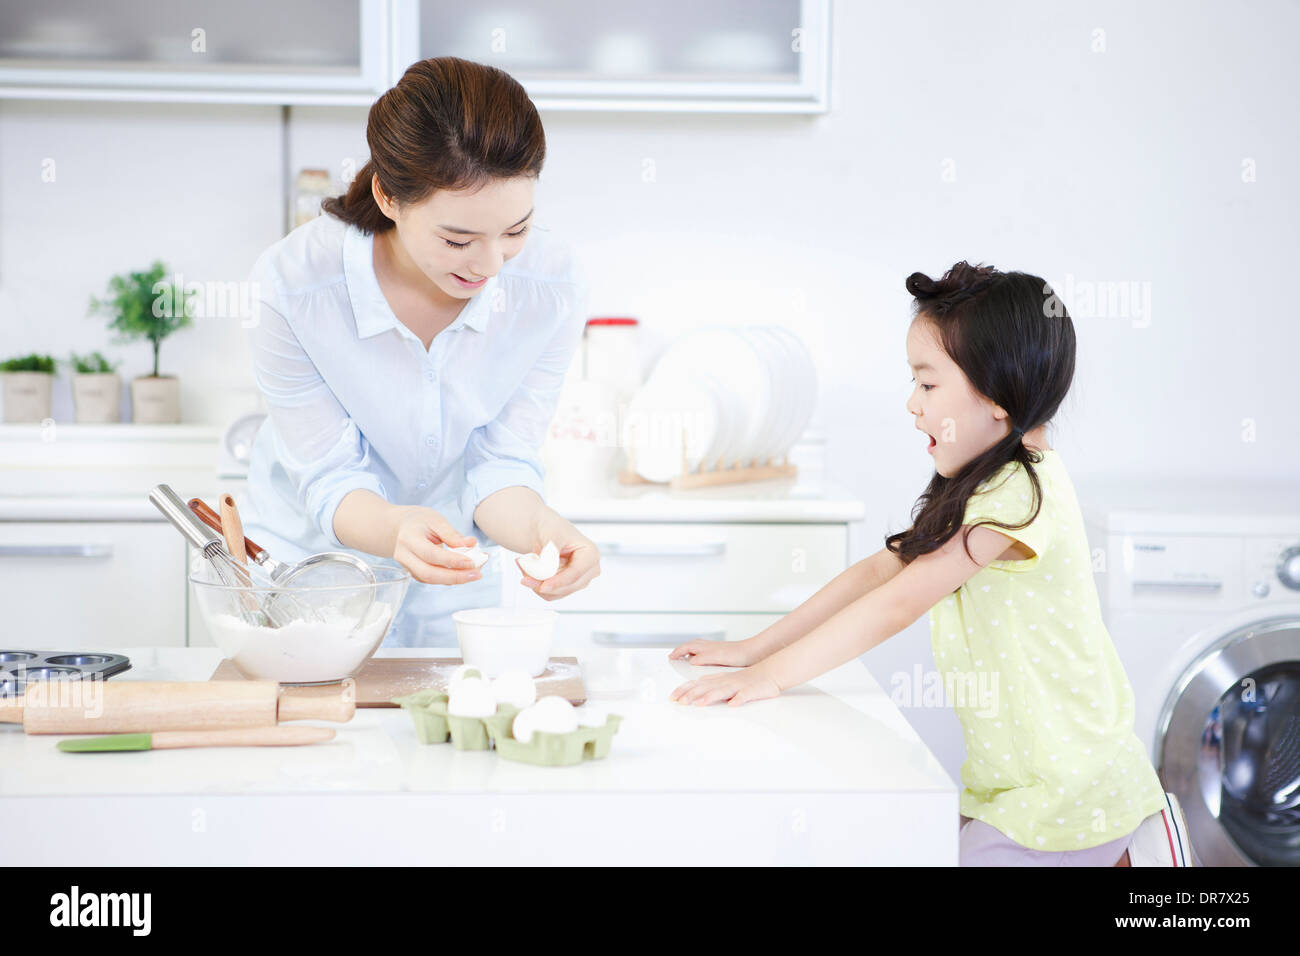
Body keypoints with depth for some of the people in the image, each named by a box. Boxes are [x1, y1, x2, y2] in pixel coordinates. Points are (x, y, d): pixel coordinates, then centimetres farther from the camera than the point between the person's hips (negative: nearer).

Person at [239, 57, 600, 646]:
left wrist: (537, 528, -38)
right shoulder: (291, 285, -29)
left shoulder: (551, 288, -23)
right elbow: (331, 480, -23)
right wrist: (396, 527, -45)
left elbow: (501, 464, -16)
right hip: (309, 551, -2)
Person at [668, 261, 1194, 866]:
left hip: (1067, 787, -9)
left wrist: (773, 673, -20)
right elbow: (879, 569, 9)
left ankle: (1128, 854, 5)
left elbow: (897, 604, -23)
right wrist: (753, 649, 5)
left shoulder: (1017, 493, -22)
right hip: (1015, 775, 9)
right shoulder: (978, 488, 10)